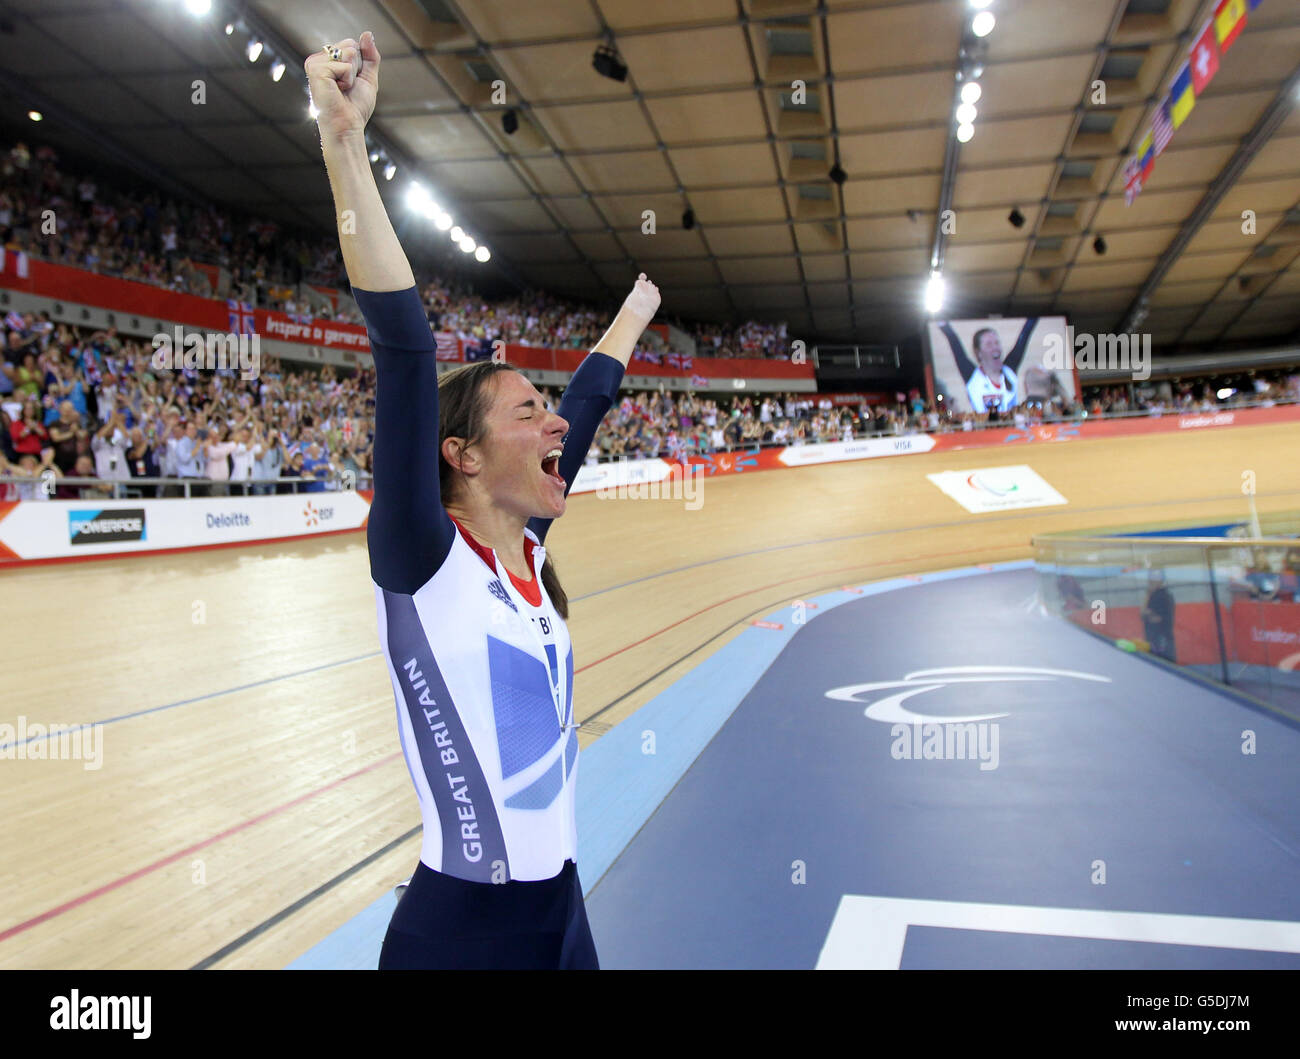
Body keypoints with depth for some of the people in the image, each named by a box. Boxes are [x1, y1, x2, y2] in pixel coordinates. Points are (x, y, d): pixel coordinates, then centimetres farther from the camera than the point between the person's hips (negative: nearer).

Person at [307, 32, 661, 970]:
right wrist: (344, 142, -32)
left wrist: (638, 305, 25)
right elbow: (405, 351, -27)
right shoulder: (424, 563, -17)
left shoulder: (528, 549, 1)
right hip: (463, 929, -6)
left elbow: (590, 400, 13)